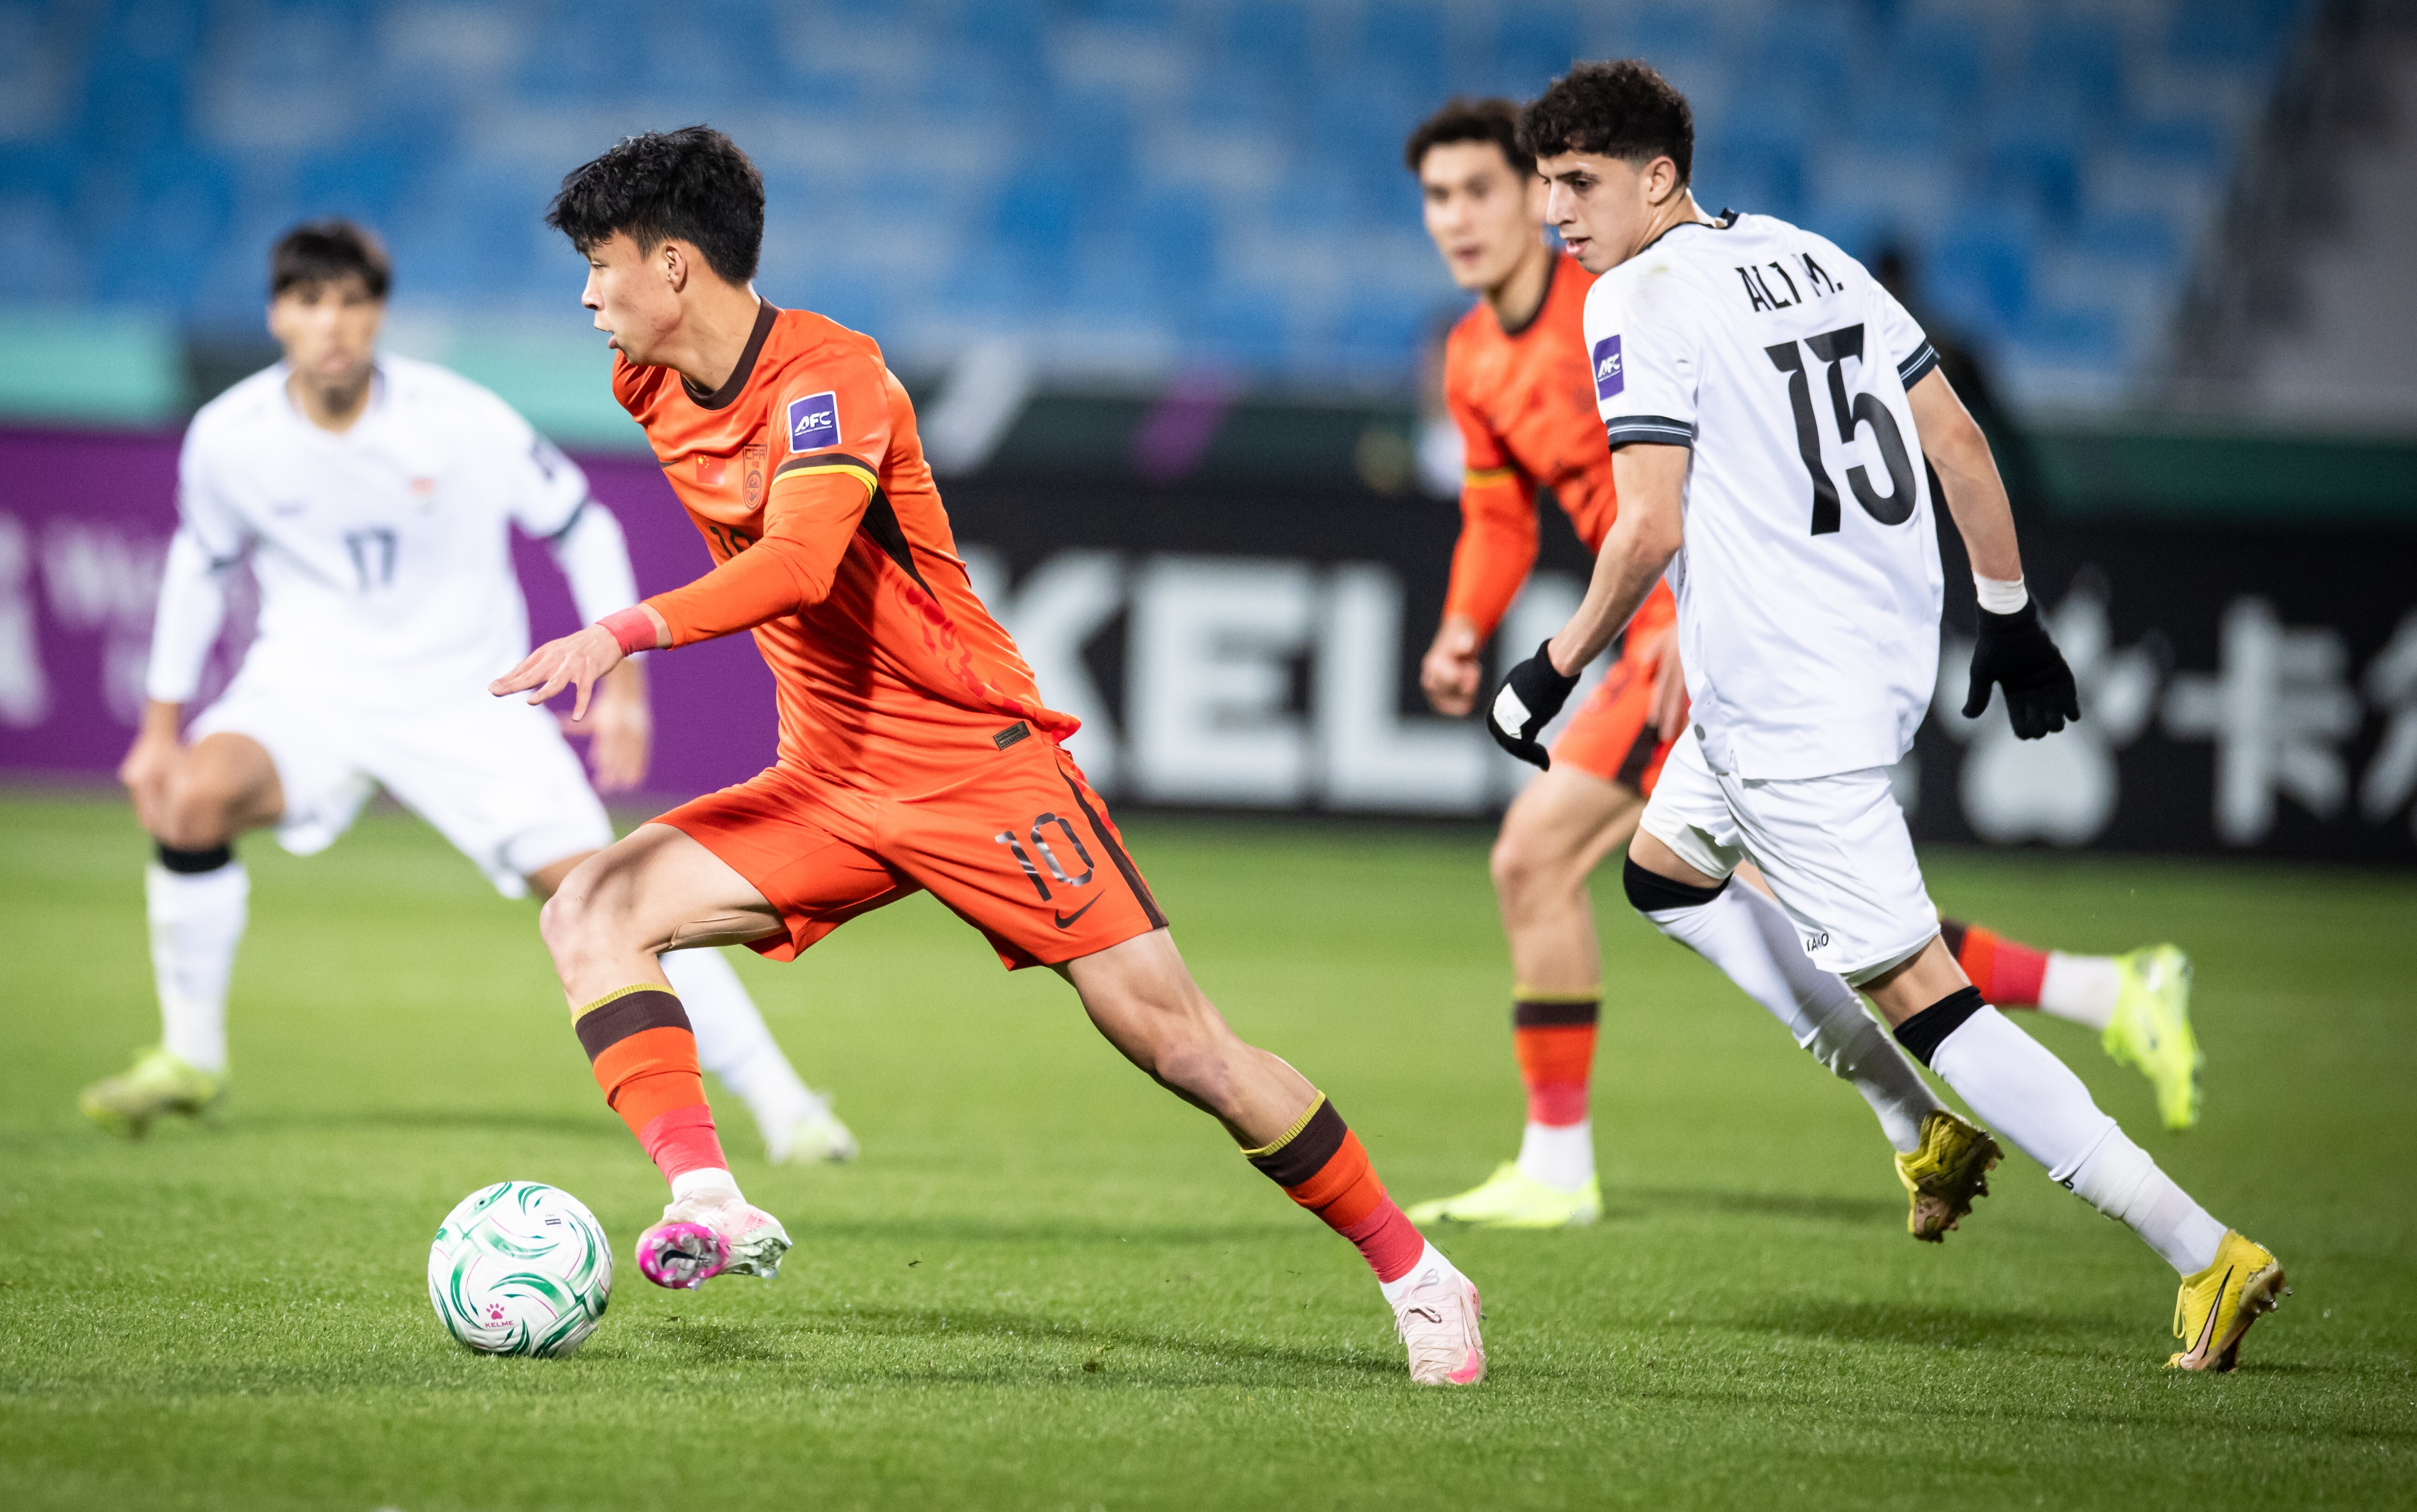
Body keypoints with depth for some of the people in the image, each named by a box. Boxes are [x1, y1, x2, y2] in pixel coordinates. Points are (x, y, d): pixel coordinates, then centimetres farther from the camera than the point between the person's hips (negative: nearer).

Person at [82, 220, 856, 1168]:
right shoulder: (227, 439, -9)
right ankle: (190, 1057, -8)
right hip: (310, 686, 1)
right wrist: (162, 724, 14)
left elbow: (579, 522, -2)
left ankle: (780, 1103, -6)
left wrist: (623, 680, -7)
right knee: (197, 797, -29)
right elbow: (200, 560, 11)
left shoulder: (457, 421, -16)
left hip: (467, 696, -1)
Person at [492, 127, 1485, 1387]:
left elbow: (796, 563, -38)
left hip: (974, 763, -7)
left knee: (1178, 1042, -9)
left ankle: (1416, 1278, 5)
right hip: (822, 784, 7)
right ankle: (711, 1208, -25)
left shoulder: (826, 377, -20)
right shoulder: (654, 389, 3)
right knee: (590, 914, -14)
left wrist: (622, 634, -47)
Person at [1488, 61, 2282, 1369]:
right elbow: (1957, 441, 12)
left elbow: (1651, 529, -19)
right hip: (1888, 657, 9)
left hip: (1785, 700, -9)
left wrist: (1554, 671, -7)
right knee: (1664, 869, 27)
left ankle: (2205, 1255, -12)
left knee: (1916, 989, -7)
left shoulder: (1638, 300, -12)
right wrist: (2010, 616, 20)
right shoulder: (1810, 258, 12)